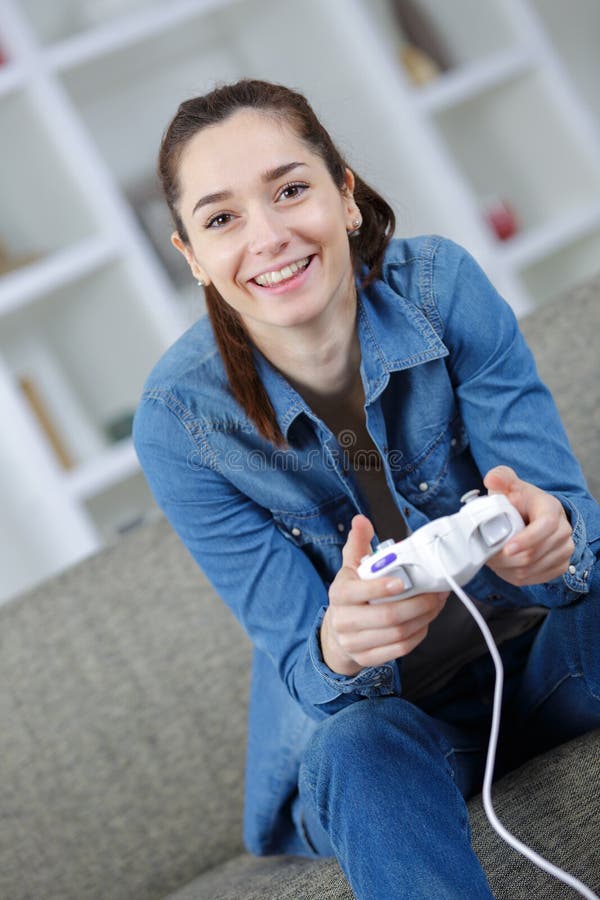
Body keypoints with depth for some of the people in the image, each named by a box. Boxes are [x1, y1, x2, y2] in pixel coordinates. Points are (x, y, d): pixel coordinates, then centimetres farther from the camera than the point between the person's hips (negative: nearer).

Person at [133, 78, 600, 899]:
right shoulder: (181, 422, -20)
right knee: (358, 749, -35)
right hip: (375, 699, -1)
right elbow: (301, 653, -15)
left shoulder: (442, 285, -17)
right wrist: (338, 648, -40)